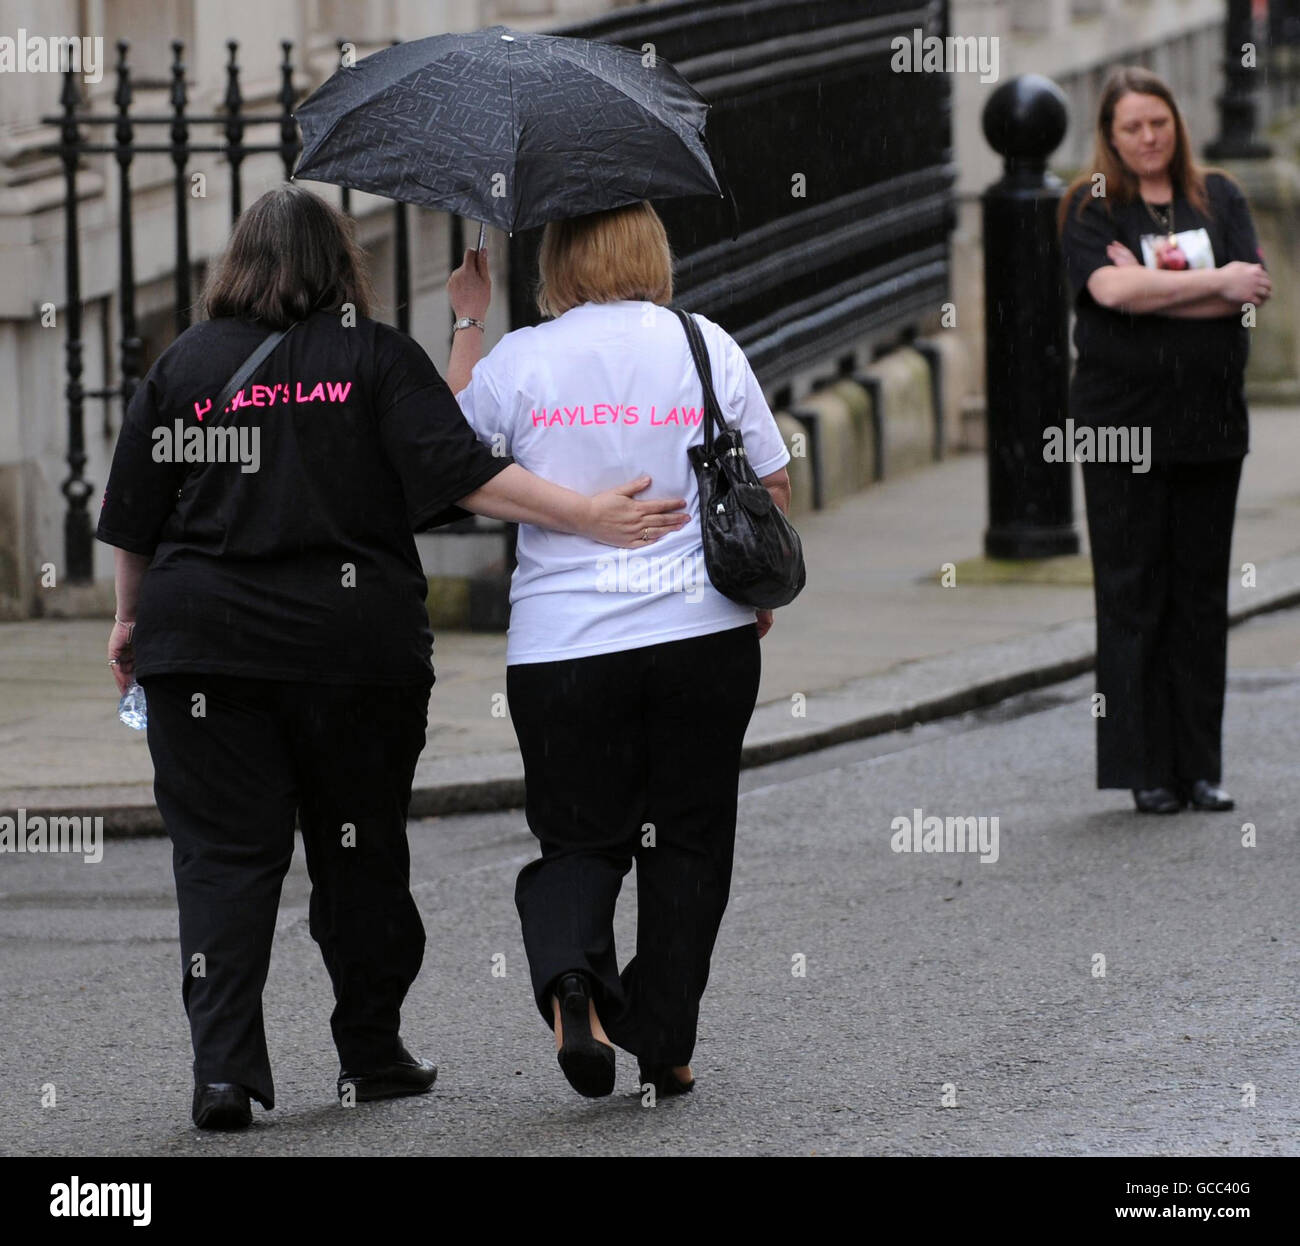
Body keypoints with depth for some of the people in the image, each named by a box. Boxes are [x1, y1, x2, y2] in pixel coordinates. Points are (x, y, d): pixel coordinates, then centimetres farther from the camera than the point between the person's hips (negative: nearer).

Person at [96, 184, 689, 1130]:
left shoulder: (185, 362, 5)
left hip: (203, 644, 1)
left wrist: (131, 620, 24)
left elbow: (135, 516, 10)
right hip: (354, 646, -1)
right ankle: (371, 1053, 20)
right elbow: (460, 472, -12)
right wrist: (590, 517, -13)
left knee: (222, 855, 1)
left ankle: (224, 1068, -12)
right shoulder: (377, 357, -1)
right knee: (360, 853, 12)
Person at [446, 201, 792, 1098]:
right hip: (704, 630, 0)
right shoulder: (707, 348, 1)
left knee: (579, 839, 9)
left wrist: (468, 323, 23)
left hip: (561, 645, 0)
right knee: (688, 839, 12)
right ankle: (664, 1043, 12)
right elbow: (772, 485, 6)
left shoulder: (519, 360, -3)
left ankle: (571, 977, -20)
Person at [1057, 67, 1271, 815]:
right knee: (1133, 593, -2)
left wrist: (1153, 290, -12)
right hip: (1122, 419, -3)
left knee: (1203, 592, 4)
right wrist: (1214, 283, -11)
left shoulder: (1218, 198, 10)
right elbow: (1110, 288, -16)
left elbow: (1251, 291, -4)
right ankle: (1146, 771, 3)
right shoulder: (1092, 207, 2)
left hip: (1210, 419, 3)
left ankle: (1200, 767, 10)